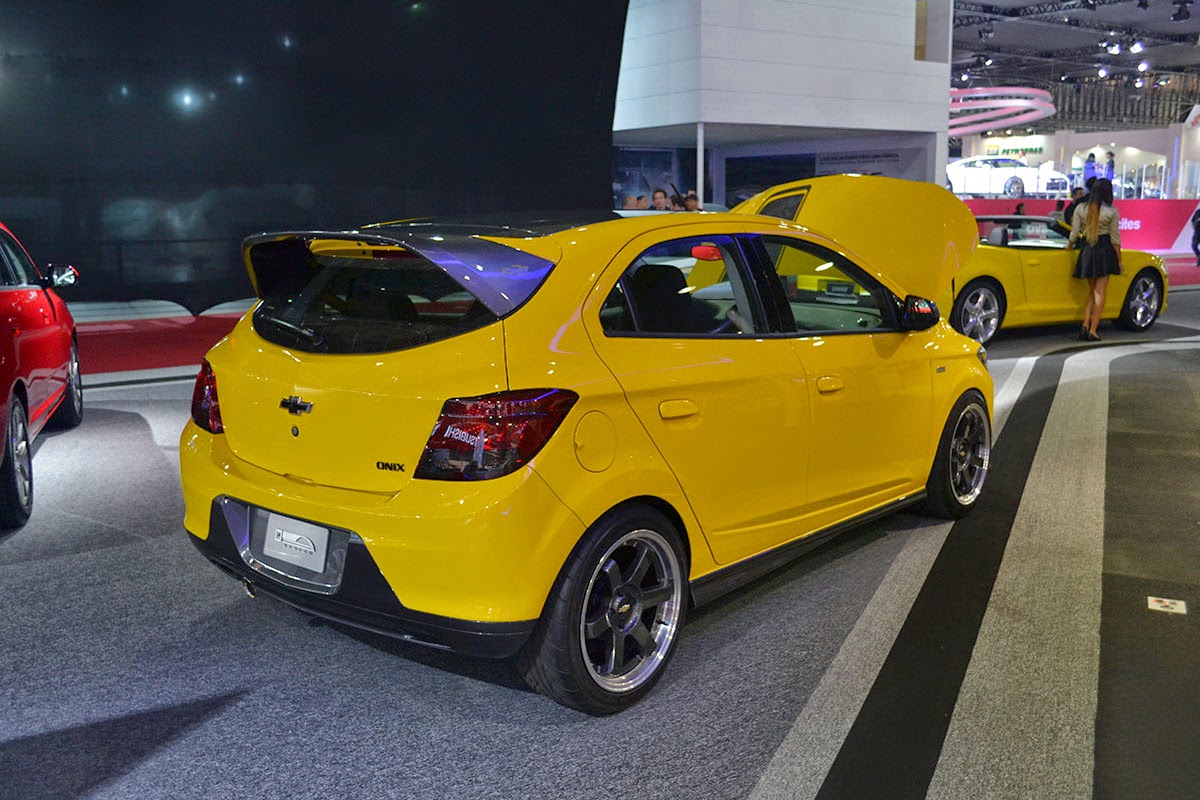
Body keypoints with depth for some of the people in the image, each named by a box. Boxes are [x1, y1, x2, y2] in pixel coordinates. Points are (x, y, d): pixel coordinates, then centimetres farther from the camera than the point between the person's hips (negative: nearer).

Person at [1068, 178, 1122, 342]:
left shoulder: (1081, 209, 0)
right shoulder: (1111, 211, -7)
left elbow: (1074, 234, 2)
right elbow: (1115, 239, -5)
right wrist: (1119, 261, 2)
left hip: (1086, 252, 3)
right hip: (1104, 251, -3)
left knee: (1092, 292, 16)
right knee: (1100, 293, 2)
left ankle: (1085, 325, 1)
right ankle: (1093, 331, -1)